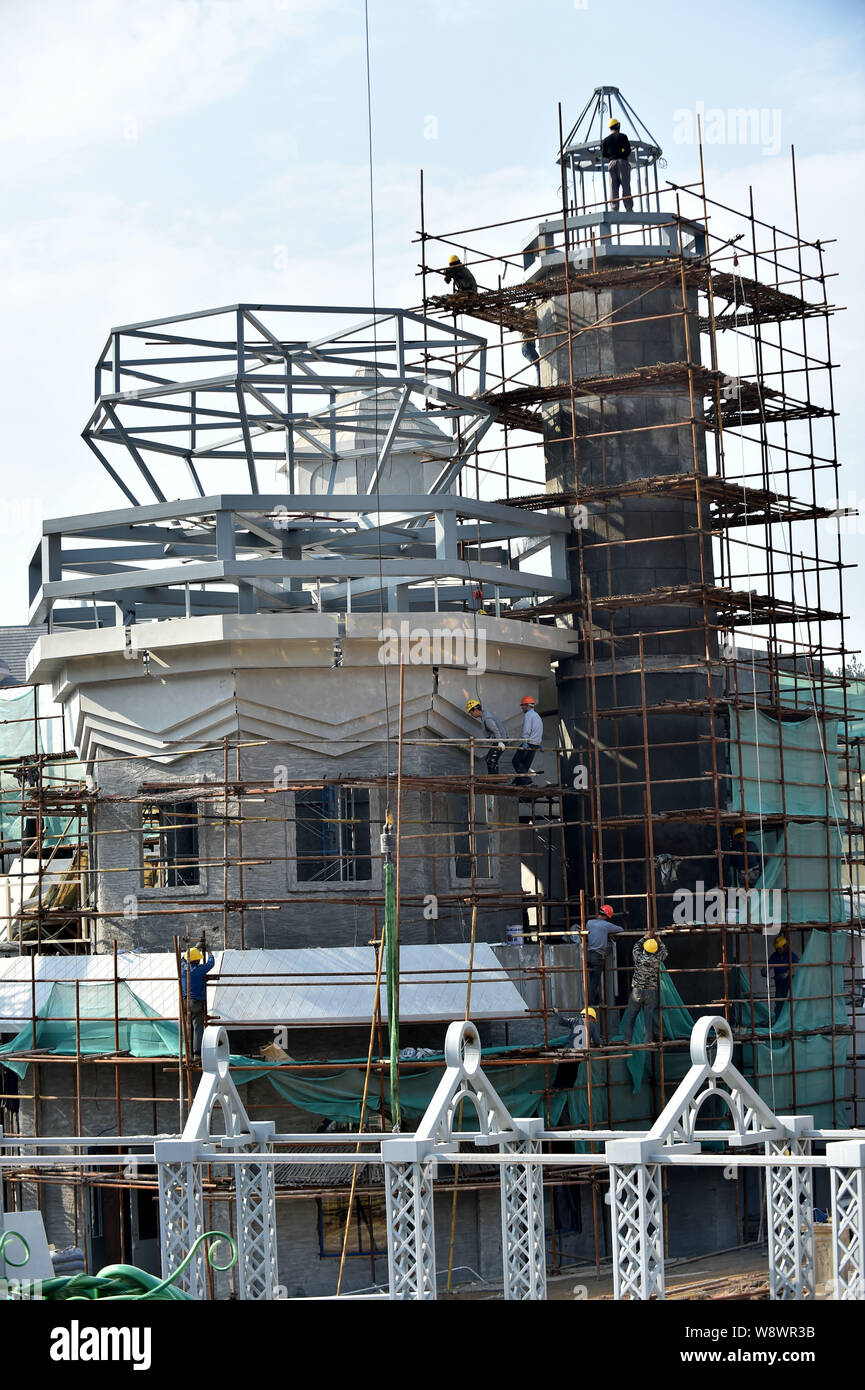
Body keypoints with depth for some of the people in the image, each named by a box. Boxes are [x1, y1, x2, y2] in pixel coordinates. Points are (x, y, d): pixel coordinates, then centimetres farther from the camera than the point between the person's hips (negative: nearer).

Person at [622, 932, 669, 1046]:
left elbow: (636, 947, 14)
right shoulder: (657, 959, -8)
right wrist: (657, 940, 23)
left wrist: (646, 937, 22)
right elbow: (664, 951, 14)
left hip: (637, 991, 0)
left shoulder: (639, 957, -8)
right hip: (651, 992, 0)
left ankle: (627, 1040, 7)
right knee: (649, 1017, 3)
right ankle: (648, 1040, 1)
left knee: (630, 1016, 7)